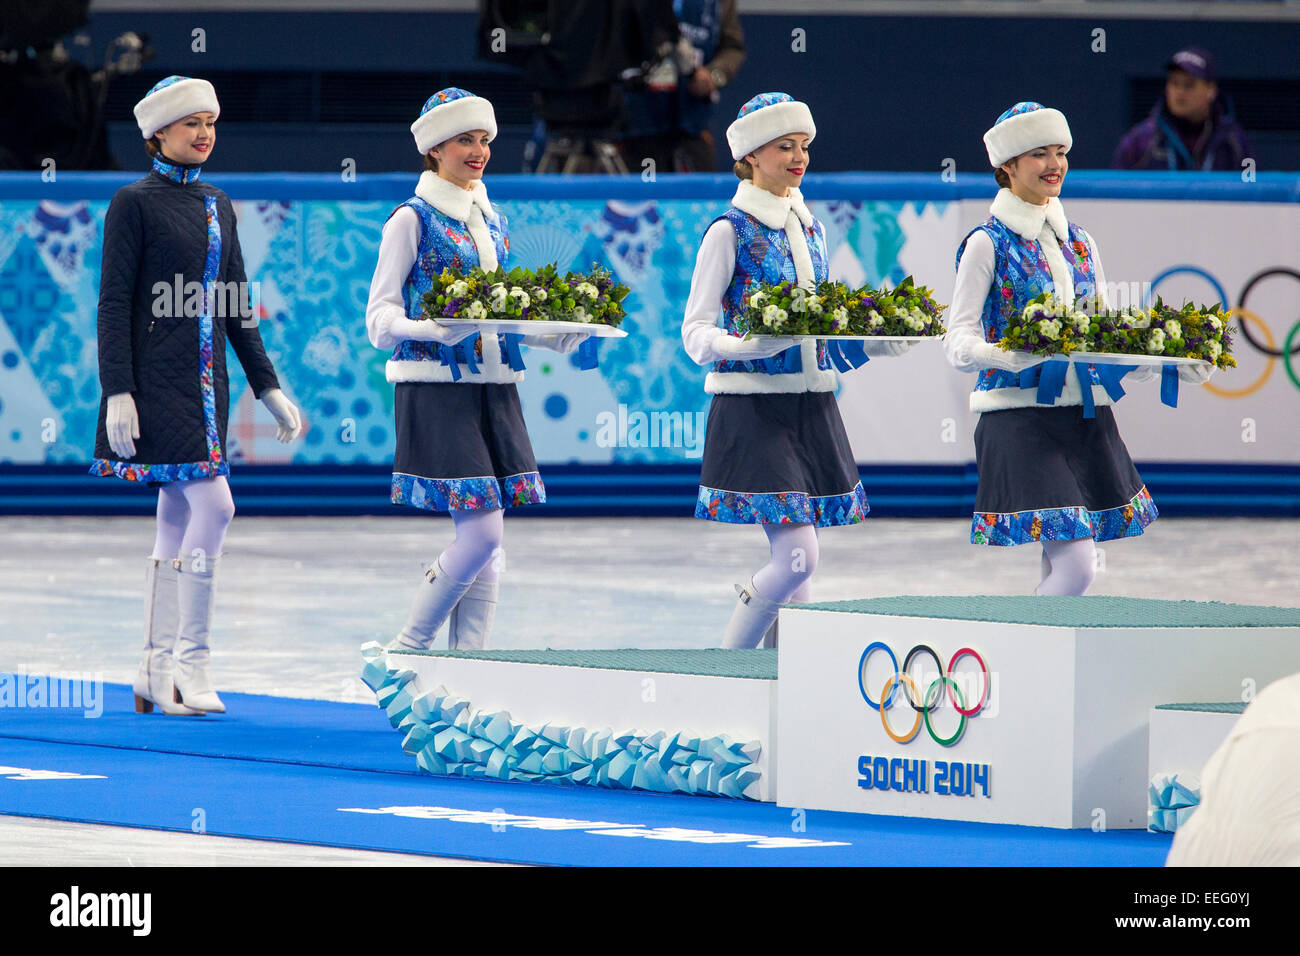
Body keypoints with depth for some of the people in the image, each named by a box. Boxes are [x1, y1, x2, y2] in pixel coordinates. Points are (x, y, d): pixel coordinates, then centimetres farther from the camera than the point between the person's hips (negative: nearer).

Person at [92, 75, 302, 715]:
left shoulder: (217, 206, 14)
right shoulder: (135, 204, -5)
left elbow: (236, 305, 18)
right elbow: (114, 304, -8)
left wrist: (268, 387, 14)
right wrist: (118, 392, -15)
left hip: (205, 383, 7)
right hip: (157, 380, -7)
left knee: (177, 521, 7)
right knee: (213, 504, -16)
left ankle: (157, 673, 11)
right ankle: (191, 661, -11)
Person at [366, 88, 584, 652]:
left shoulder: (492, 221, 17)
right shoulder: (413, 220, -3)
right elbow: (380, 320, -8)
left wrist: (565, 334, 3)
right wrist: (440, 329, -26)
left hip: (494, 390, 7)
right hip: (436, 389, -7)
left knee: (487, 544, 2)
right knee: (480, 534, -13)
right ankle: (405, 654, -1)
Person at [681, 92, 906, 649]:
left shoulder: (808, 228, 14)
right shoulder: (730, 232, -6)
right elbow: (695, 335, -9)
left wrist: (880, 343, 4)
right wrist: (747, 345, -28)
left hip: (812, 406, 7)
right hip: (753, 408, -7)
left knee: (793, 565, 4)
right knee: (797, 557, -14)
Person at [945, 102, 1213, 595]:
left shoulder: (1077, 243, 15)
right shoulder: (989, 244, -3)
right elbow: (957, 343, -9)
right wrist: (1006, 355, -29)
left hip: (1086, 413, 6)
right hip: (1020, 415, -6)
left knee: (1062, 571, 5)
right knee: (1074, 566, -17)